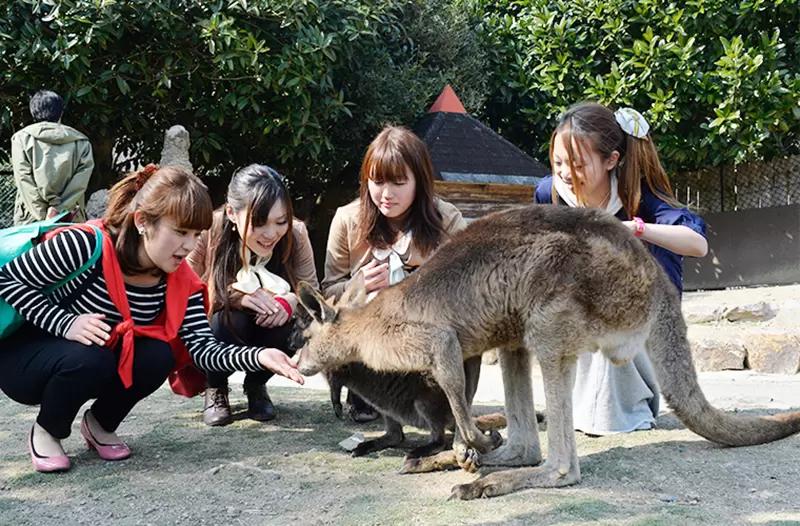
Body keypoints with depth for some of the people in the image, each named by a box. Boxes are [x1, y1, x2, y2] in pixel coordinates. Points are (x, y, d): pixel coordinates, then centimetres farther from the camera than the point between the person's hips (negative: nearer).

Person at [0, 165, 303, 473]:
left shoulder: (181, 282, -13)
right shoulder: (86, 246, -30)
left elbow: (203, 348, -20)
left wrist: (258, 356, -39)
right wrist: (66, 324, -33)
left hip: (103, 362, 4)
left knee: (158, 357, -24)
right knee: (90, 359, -35)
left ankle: (100, 424, 6)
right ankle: (46, 431, -2)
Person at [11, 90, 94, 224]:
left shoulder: (21, 138, 4)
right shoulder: (81, 142, 6)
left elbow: (24, 181, -5)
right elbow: (80, 182, -5)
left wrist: (43, 217, -7)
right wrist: (58, 210, -8)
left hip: (30, 223, -1)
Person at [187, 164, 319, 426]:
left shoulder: (295, 234, -18)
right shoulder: (207, 233, -26)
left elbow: (311, 289, -10)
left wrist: (291, 300, -33)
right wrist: (236, 296, -37)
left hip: (270, 326, 3)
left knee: (296, 327, -28)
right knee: (229, 319, -34)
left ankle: (256, 386, 5)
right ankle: (215, 388, 0)